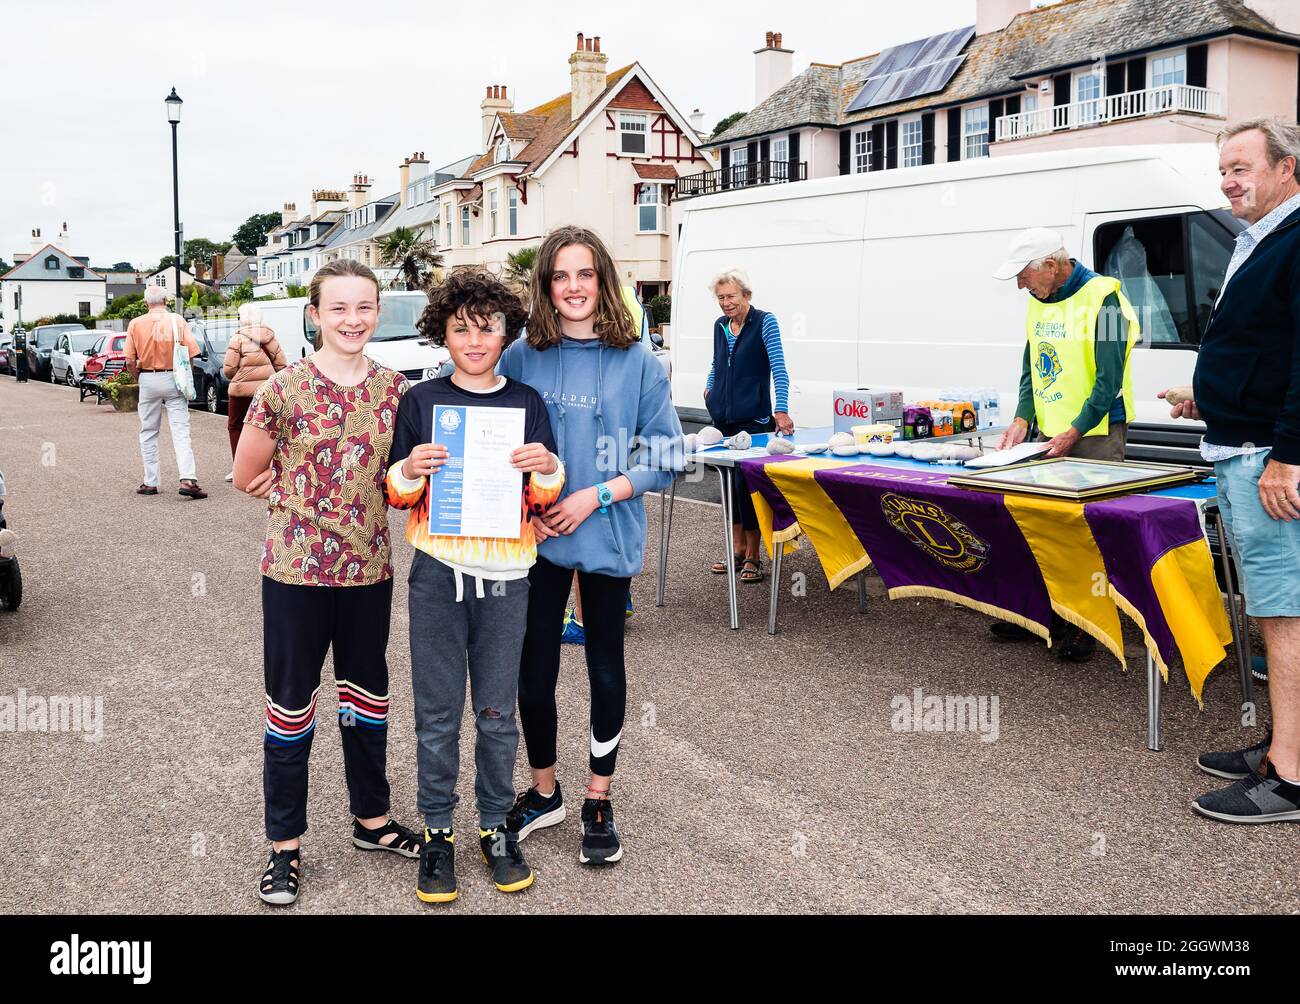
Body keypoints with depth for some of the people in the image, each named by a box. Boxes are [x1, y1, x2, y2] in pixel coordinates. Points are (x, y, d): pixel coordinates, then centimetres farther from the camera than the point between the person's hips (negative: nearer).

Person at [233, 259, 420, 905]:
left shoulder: (394, 389, 1)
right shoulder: (285, 388, -9)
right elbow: (246, 476, -1)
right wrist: (302, 493, -3)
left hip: (368, 566, 4)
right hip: (297, 566, -3)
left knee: (368, 692, 16)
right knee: (292, 700, 8)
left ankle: (371, 820, 34)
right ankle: (285, 844, 22)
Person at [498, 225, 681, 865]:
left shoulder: (637, 362, -4)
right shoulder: (521, 358, -1)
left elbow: (667, 455, -4)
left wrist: (596, 496, -14)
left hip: (607, 539, -1)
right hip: (536, 539, 1)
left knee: (605, 668, 12)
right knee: (534, 670, 8)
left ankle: (599, 801, 29)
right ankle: (543, 792, 31)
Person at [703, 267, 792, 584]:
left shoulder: (765, 322, -7)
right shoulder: (720, 325, 10)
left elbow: (778, 368, -13)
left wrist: (781, 410, -23)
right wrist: (709, 388, 7)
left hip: (753, 417, -6)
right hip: (723, 416, 7)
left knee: (747, 482, -9)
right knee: (730, 480, 11)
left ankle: (753, 556, 2)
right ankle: (737, 549, 22)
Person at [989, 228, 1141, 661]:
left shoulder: (1101, 298, -12)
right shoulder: (1039, 302, 11)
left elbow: (1109, 381, -15)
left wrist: (1072, 434, -17)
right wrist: (1022, 420, 5)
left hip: (1094, 434, -7)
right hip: (1050, 434, 7)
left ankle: (1084, 626, 3)